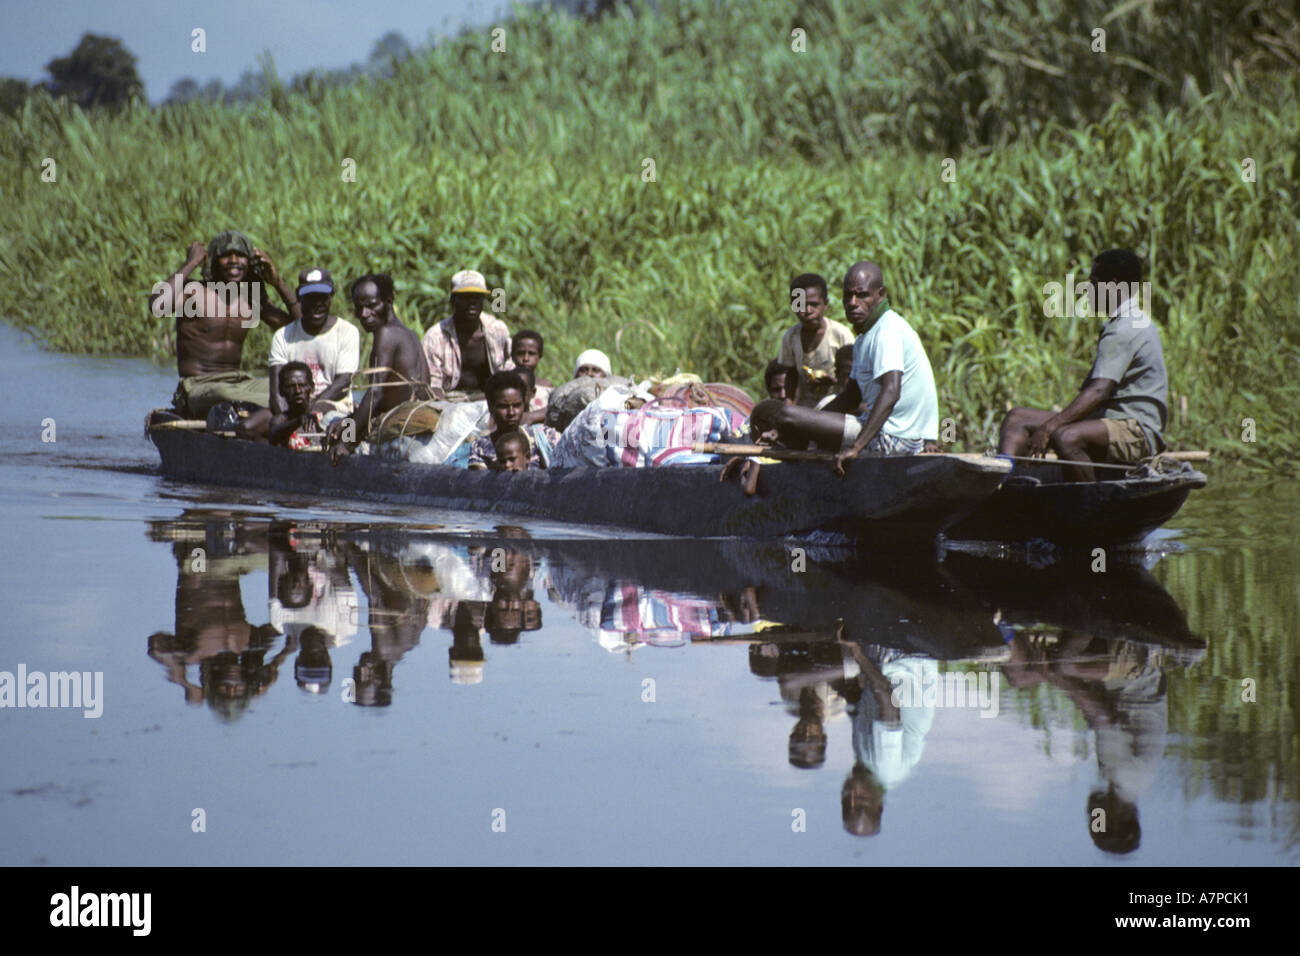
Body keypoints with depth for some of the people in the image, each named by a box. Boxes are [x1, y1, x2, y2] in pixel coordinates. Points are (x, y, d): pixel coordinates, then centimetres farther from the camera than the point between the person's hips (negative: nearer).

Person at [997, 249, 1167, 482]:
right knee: (1018, 418, 5)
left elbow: (1099, 391, -26)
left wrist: (1048, 428, -31)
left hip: (1136, 433, -11)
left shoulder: (1125, 330, -14)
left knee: (1065, 438, -38)